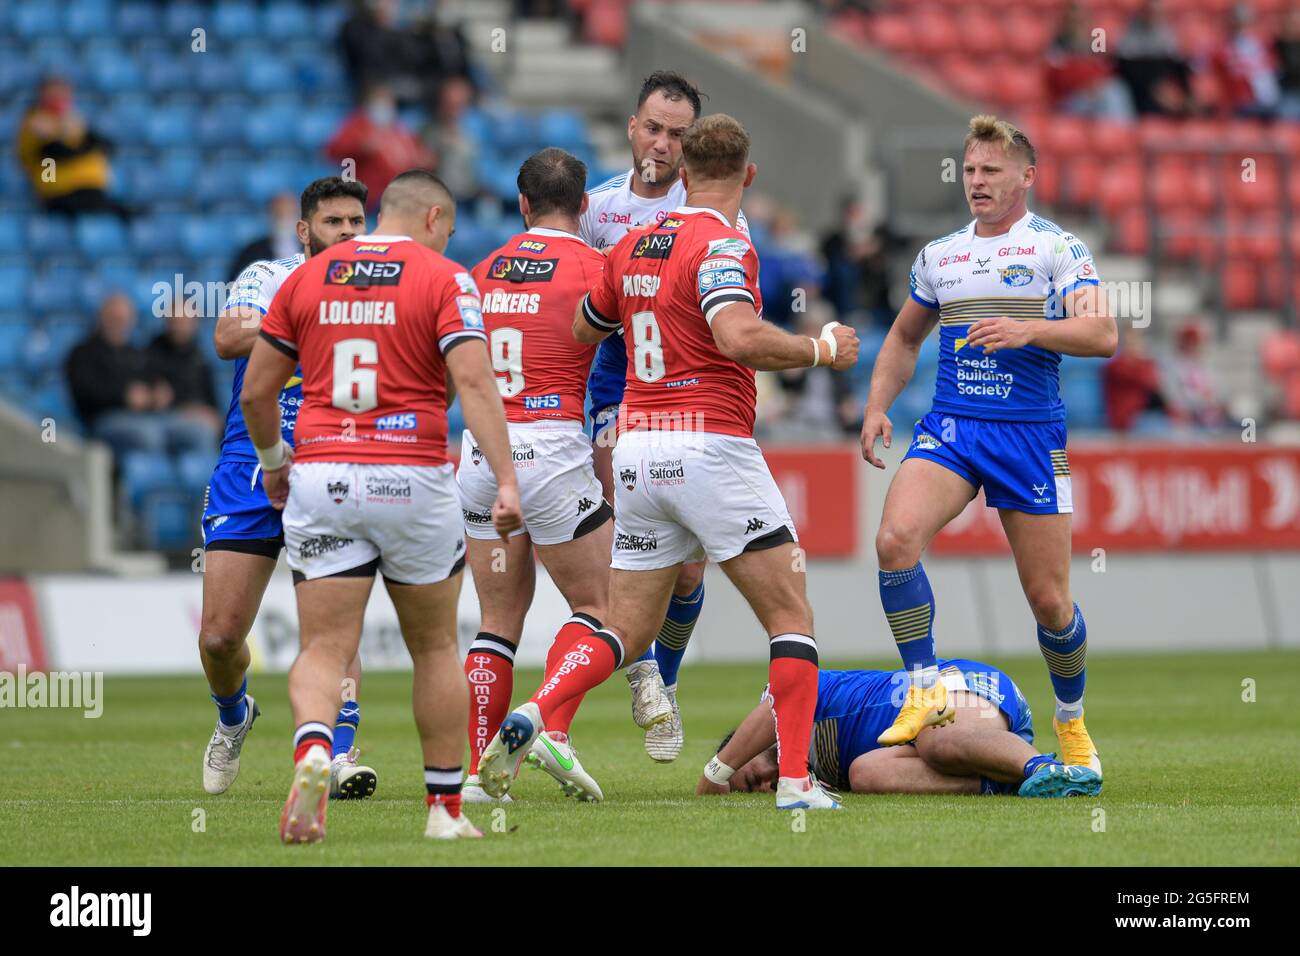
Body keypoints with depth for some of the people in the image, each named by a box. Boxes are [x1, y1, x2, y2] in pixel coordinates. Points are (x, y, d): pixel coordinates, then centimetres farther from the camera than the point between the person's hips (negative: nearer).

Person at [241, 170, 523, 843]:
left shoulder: (307, 278, 10)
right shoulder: (443, 279, -1)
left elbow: (255, 392, 12)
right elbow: (473, 383, -14)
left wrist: (273, 460, 29)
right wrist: (506, 479, -17)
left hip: (320, 480, 2)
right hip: (412, 479, -2)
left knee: (324, 650, -2)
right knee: (435, 648, 15)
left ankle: (312, 750, -32)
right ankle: (445, 808, 18)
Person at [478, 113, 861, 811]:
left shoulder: (633, 246, 13)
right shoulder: (722, 244, -10)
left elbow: (583, 329, 27)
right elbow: (739, 337, -26)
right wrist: (821, 349, -11)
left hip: (636, 449, 7)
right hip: (711, 447, -7)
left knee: (627, 630, 12)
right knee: (790, 619, 3)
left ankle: (530, 717, -10)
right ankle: (795, 781, -6)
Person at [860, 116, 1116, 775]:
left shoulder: (1057, 247, 0)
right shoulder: (938, 255, 14)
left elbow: (1101, 335, -13)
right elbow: (905, 337, 28)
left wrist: (1028, 329, -28)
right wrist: (877, 406, 14)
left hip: (1031, 435, -3)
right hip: (949, 428, 3)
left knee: (1049, 599, 0)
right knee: (896, 537, -25)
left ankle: (1072, 722, 25)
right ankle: (924, 691, -13)